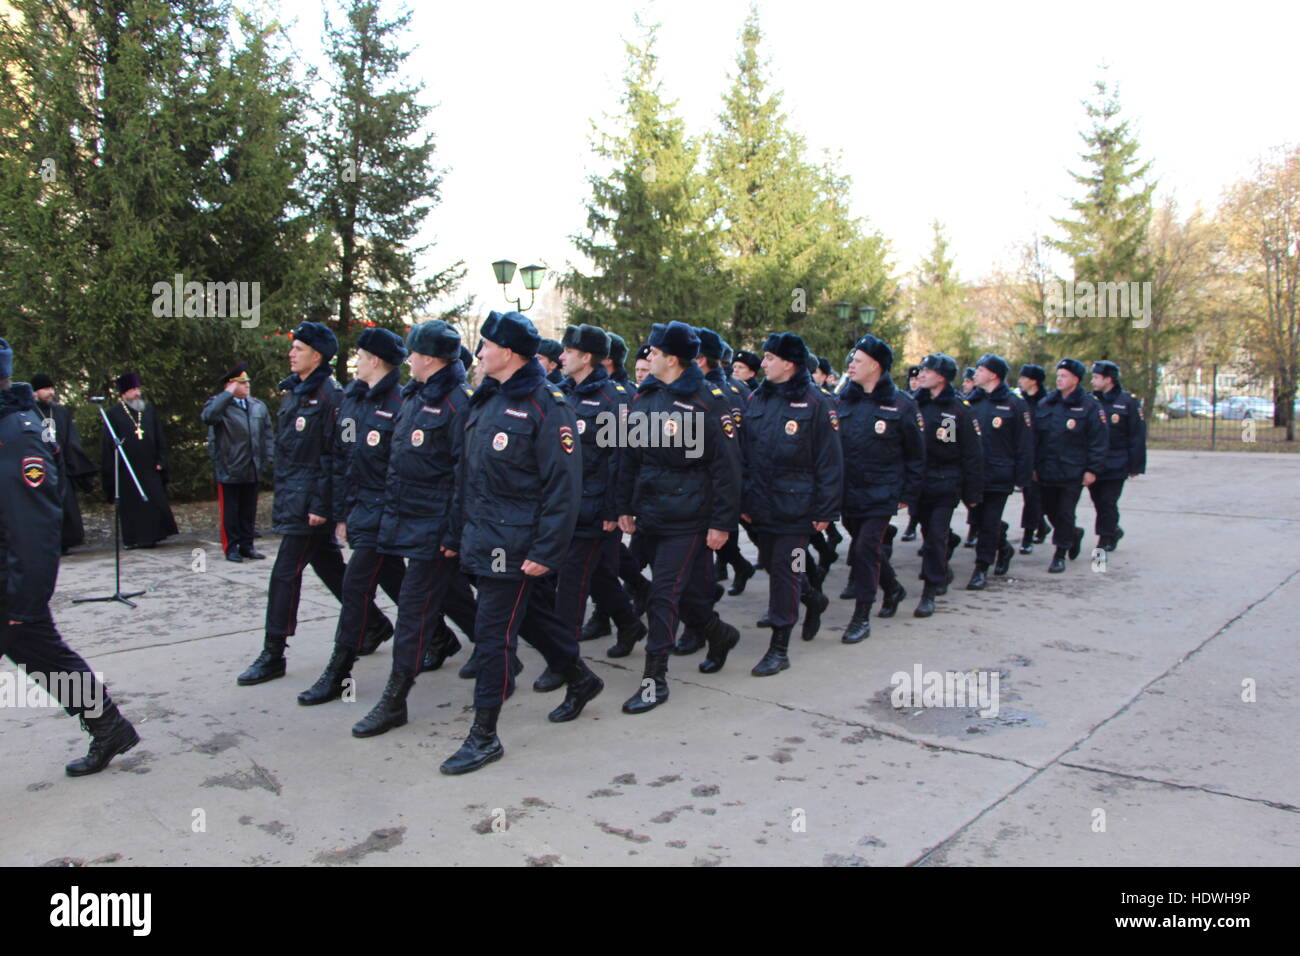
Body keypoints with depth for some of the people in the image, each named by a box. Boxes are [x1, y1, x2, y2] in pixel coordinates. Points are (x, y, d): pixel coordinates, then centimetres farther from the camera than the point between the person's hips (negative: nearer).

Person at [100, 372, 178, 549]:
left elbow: (160, 439, 12)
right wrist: (110, 469, -5)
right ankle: (132, 539, 11)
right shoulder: (114, 413, -1)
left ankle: (150, 537, 9)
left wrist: (160, 461, 4)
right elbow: (107, 443, -1)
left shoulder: (149, 411, 9)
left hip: (149, 468, 3)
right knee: (130, 506, 3)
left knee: (156, 503, 0)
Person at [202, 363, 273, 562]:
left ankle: (246, 545, 19)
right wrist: (227, 394, -19)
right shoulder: (219, 404, -1)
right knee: (229, 511, 3)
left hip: (252, 470, 4)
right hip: (229, 469, -4)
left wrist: (269, 458, 3)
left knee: (249, 510, 11)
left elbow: (268, 434, 12)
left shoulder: (259, 406, 12)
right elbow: (208, 417, -24)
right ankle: (231, 547, 11)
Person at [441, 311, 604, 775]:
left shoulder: (546, 405, -14)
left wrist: (545, 551, -20)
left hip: (515, 543, -8)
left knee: (494, 631, -4)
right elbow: (467, 472, 17)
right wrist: (457, 534, 17)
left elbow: (563, 486, -17)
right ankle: (581, 679, 41)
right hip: (482, 538, 8)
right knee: (532, 615, 19)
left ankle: (484, 736, 9)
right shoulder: (486, 400, 12)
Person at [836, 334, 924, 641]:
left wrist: (908, 495, -3)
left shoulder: (900, 404, -7)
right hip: (849, 493, 5)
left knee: (866, 549, -11)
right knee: (863, 548, 16)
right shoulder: (844, 400, 5)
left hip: (881, 495, -5)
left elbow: (916, 455, -1)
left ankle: (861, 618, 0)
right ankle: (893, 588, 43)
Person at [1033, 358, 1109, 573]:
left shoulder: (1090, 406, -5)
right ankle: (1074, 533, 40)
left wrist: (1092, 470, -10)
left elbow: (1099, 440, -5)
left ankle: (1060, 555, 9)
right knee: (1050, 511, 14)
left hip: (1073, 473, -5)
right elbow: (1035, 437, 12)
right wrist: (1033, 466, 8)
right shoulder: (1045, 404, 9)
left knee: (1065, 513, -2)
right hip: (1047, 471, 5)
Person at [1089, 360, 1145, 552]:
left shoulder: (1128, 401, -6)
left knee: (1108, 504, -3)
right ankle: (1114, 531, 33)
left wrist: (1136, 466, -7)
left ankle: (1105, 540, 6)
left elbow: (1137, 436, -5)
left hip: (1115, 466, -4)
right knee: (1098, 502, 13)